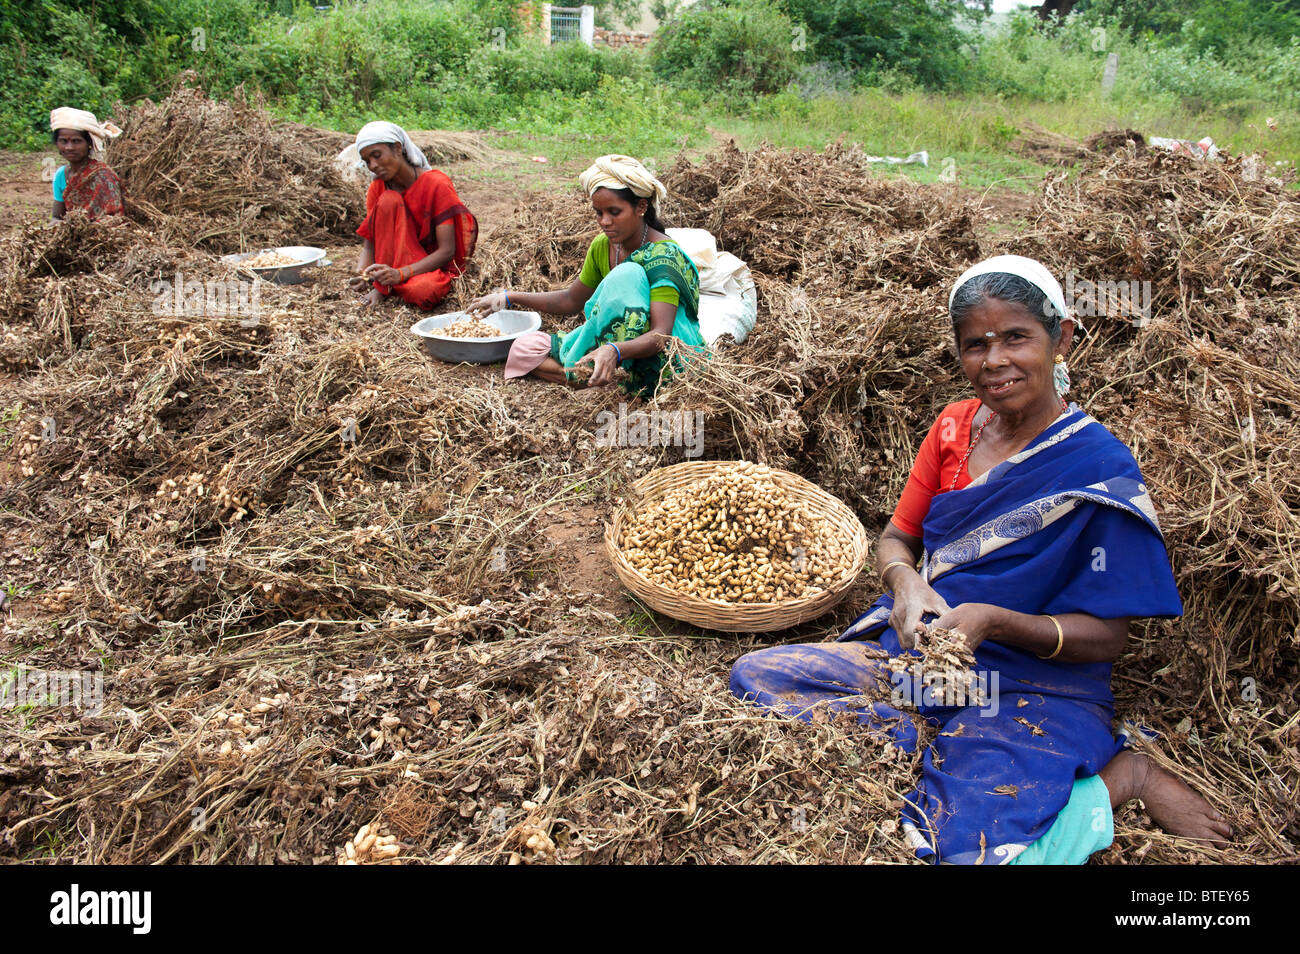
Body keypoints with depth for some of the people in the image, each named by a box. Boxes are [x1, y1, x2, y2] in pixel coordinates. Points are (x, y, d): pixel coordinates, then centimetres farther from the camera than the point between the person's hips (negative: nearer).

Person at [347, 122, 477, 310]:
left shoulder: (437, 184, -17)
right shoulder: (378, 187, -2)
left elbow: (447, 251, -21)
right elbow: (369, 245, -2)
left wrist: (400, 273, -34)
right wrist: (361, 273, -26)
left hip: (435, 263, -4)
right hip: (400, 257, 4)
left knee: (422, 291, -41)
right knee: (388, 201, -22)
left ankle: (384, 287, -9)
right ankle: (382, 283, -18)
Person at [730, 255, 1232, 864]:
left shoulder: (1101, 469, -14)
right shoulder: (955, 426, 3)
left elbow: (1105, 635, -12)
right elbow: (897, 539, 9)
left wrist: (990, 620, -29)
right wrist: (906, 584, -16)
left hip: (1036, 686, -6)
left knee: (972, 845, -32)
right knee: (754, 676, -7)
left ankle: (1120, 775, -3)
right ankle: (942, 747, -8)